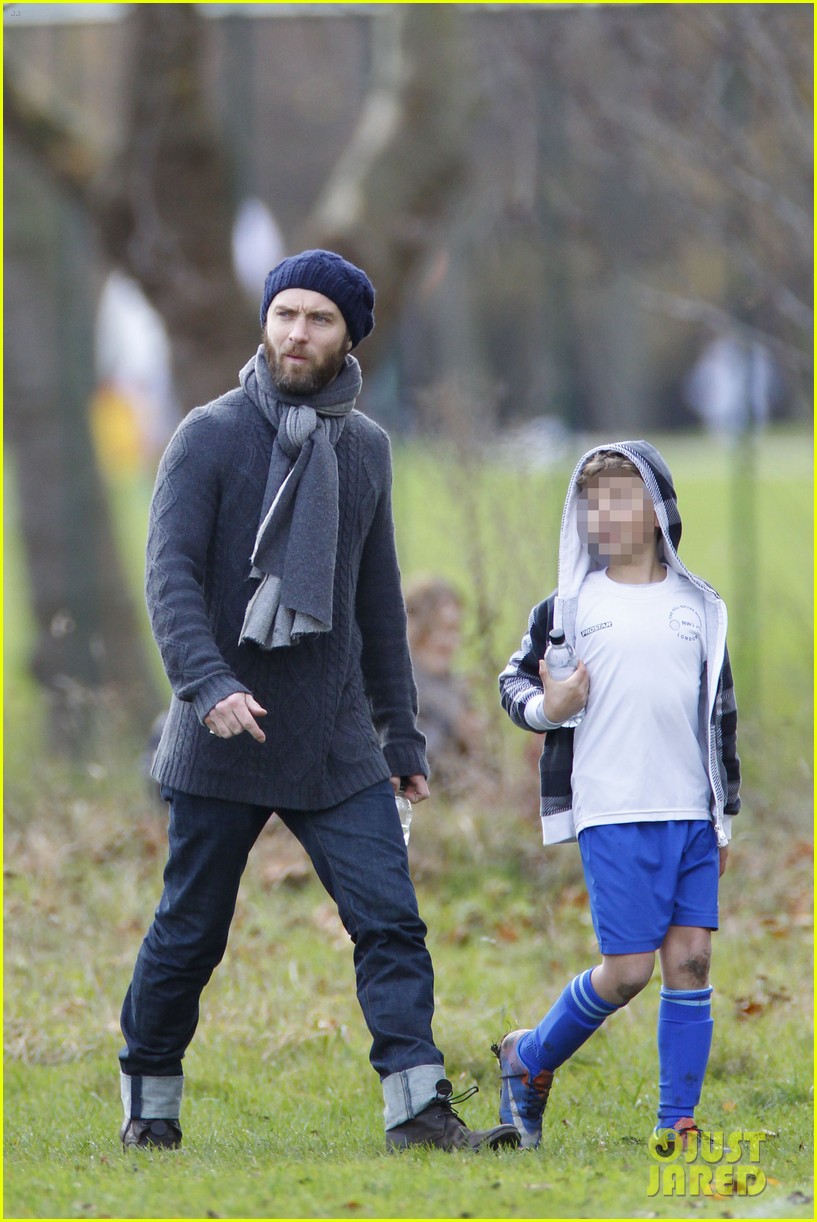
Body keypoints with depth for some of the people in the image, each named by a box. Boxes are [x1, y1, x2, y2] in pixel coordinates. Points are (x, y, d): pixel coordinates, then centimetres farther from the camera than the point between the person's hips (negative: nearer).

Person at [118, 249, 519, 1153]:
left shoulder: (365, 449, 11)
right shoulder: (211, 436, -5)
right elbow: (171, 575, -14)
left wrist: (400, 734, 18)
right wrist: (210, 684, -30)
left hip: (338, 745, 4)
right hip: (224, 744, -4)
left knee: (390, 919, -9)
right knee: (188, 936, 5)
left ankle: (418, 1107, -11)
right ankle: (149, 1103, 22)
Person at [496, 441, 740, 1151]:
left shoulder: (698, 607, 11)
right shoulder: (569, 607, 3)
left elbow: (721, 713, 17)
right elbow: (515, 680, 10)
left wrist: (724, 814, 16)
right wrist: (544, 708, -12)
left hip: (691, 814, 3)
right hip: (613, 817, -3)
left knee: (691, 959, -2)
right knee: (628, 969, -7)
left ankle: (677, 1123, 4)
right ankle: (529, 1058, 16)